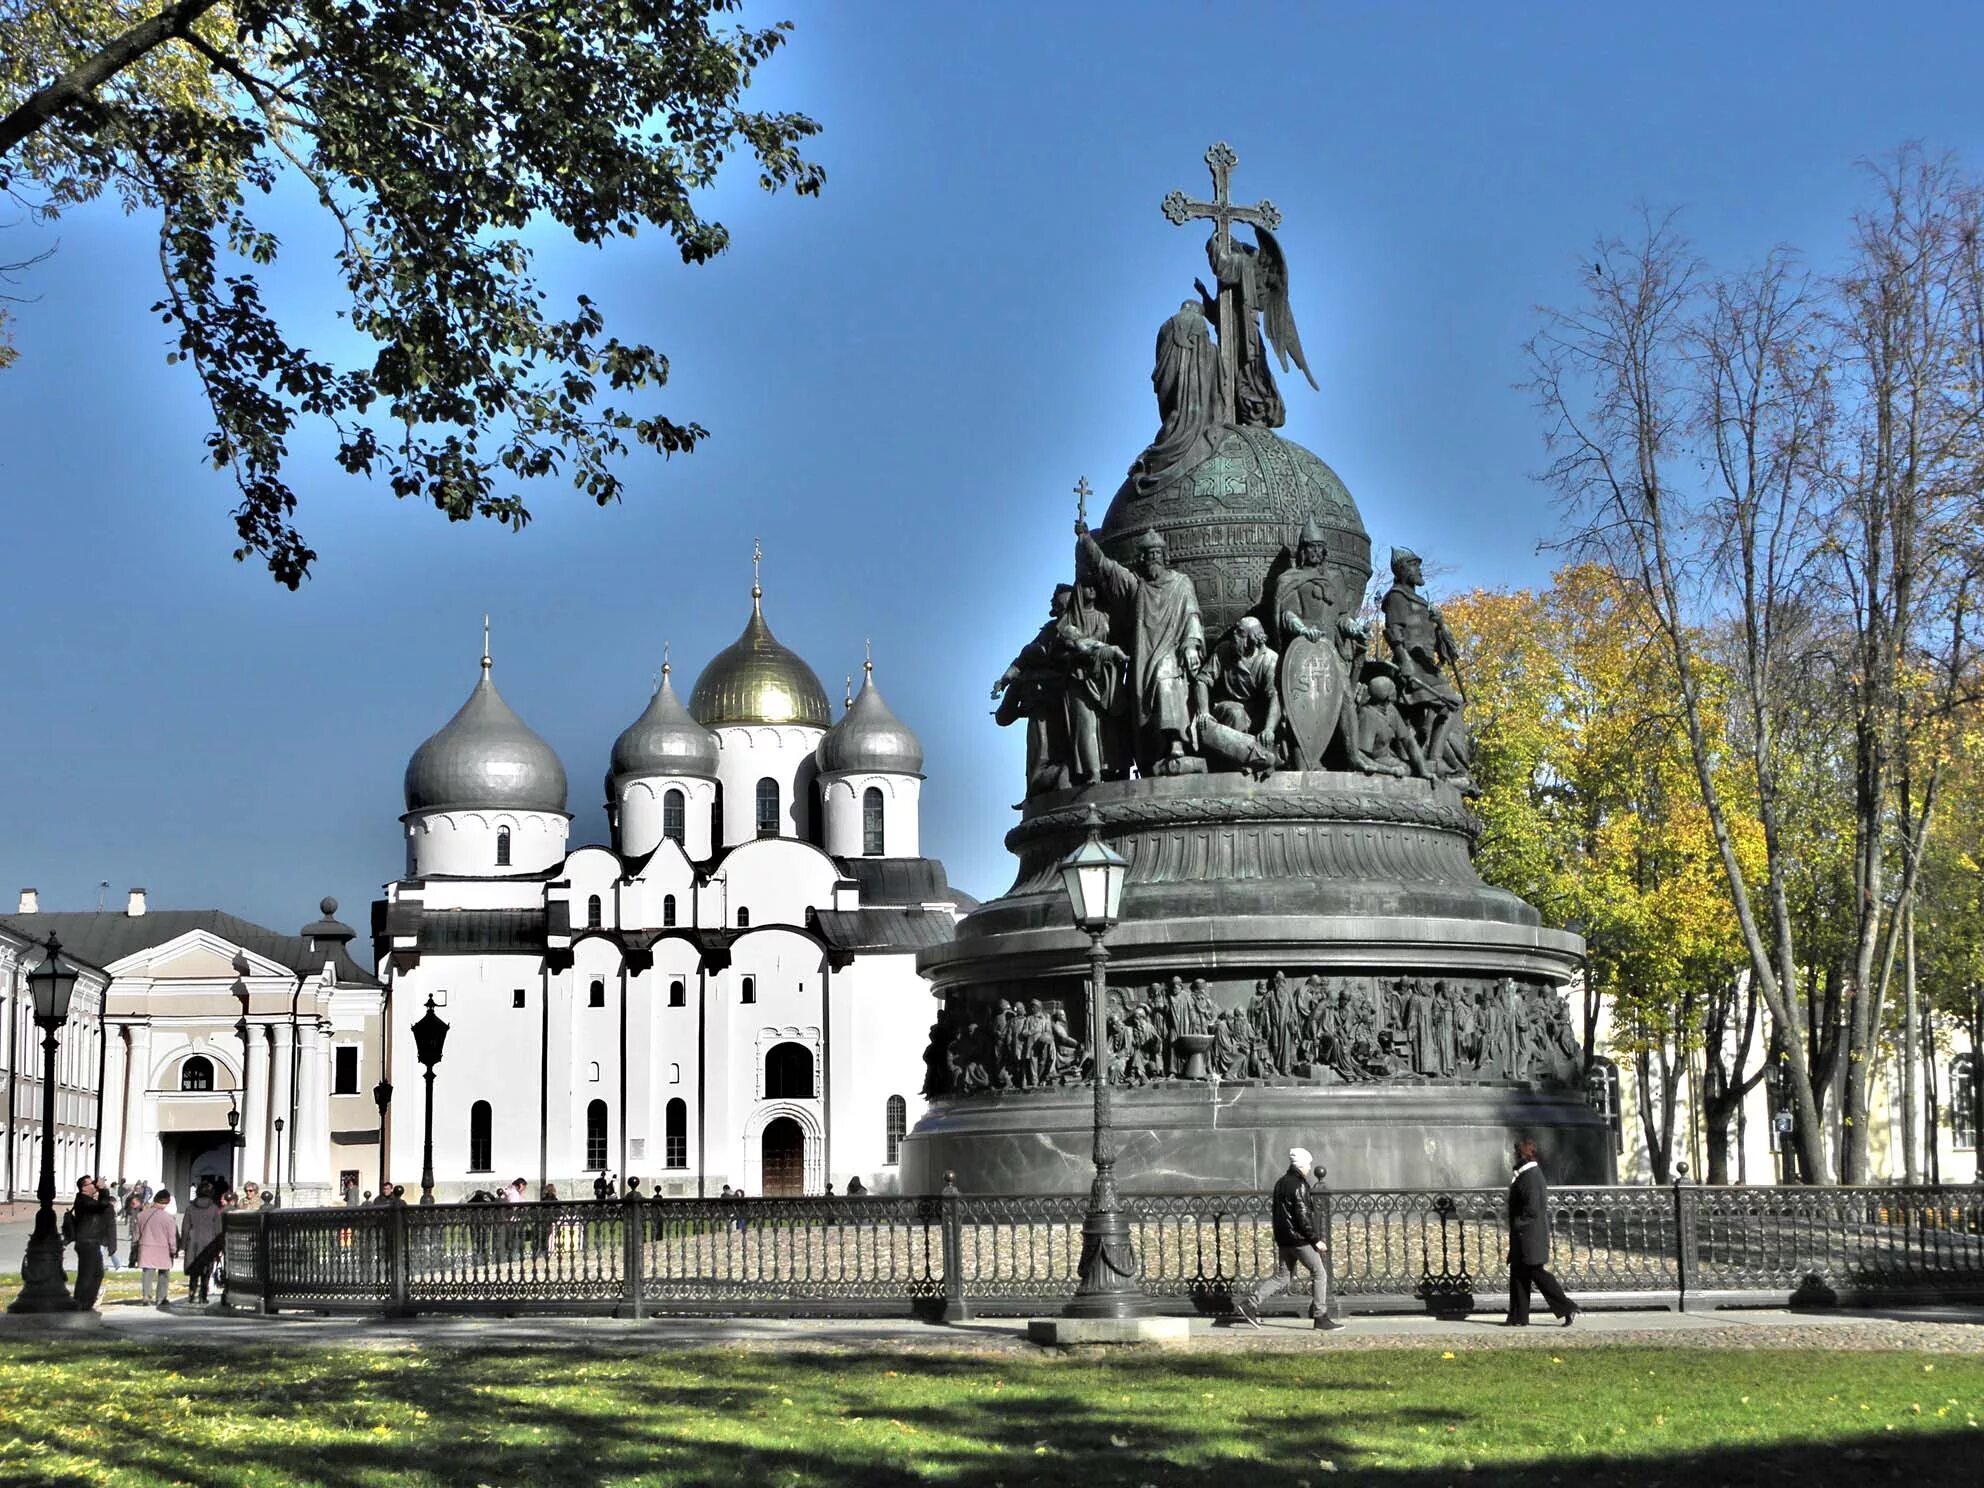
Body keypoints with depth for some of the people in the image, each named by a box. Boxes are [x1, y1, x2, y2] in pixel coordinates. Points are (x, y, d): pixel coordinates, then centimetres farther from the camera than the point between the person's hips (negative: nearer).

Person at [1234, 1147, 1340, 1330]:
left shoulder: (1281, 1183, 14)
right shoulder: (1298, 1186, -14)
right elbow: (1303, 1217, -19)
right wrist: (1316, 1239, -14)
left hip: (1284, 1239, 9)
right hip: (1300, 1239, -9)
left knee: (1283, 1277, 12)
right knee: (1319, 1273, 1)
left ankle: (1250, 1304, 3)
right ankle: (1321, 1317, 2)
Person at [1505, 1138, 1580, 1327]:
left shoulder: (1529, 1177, -17)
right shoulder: (1532, 1173, 14)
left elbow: (1532, 1208, -24)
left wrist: (1517, 1224, -14)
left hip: (1529, 1235, -10)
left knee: (1538, 1274, -7)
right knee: (1517, 1275, 11)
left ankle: (1568, 1309, -5)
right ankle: (1518, 1317, 14)